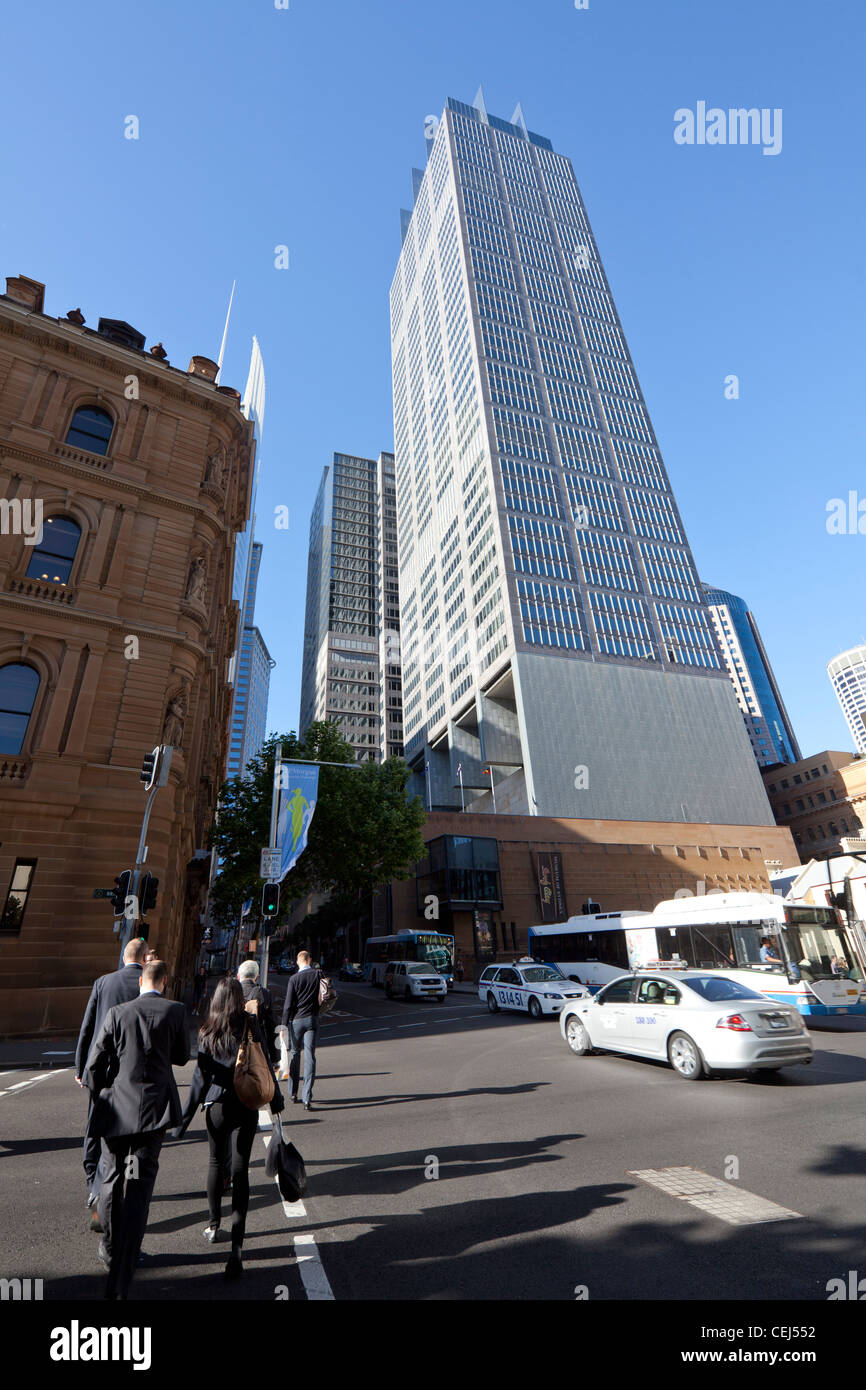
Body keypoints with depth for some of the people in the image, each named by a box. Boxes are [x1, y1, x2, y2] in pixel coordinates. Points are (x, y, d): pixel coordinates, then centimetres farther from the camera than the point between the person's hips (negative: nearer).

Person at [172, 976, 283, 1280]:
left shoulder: (207, 1033, -8)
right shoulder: (251, 1027, -12)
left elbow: (200, 1078, -6)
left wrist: (184, 1119, 5)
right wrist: (275, 1100, 7)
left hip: (217, 1107, 2)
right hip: (246, 1109, -2)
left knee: (216, 1164, 24)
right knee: (240, 1171, 5)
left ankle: (213, 1224, 40)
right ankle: (236, 1246, -1)